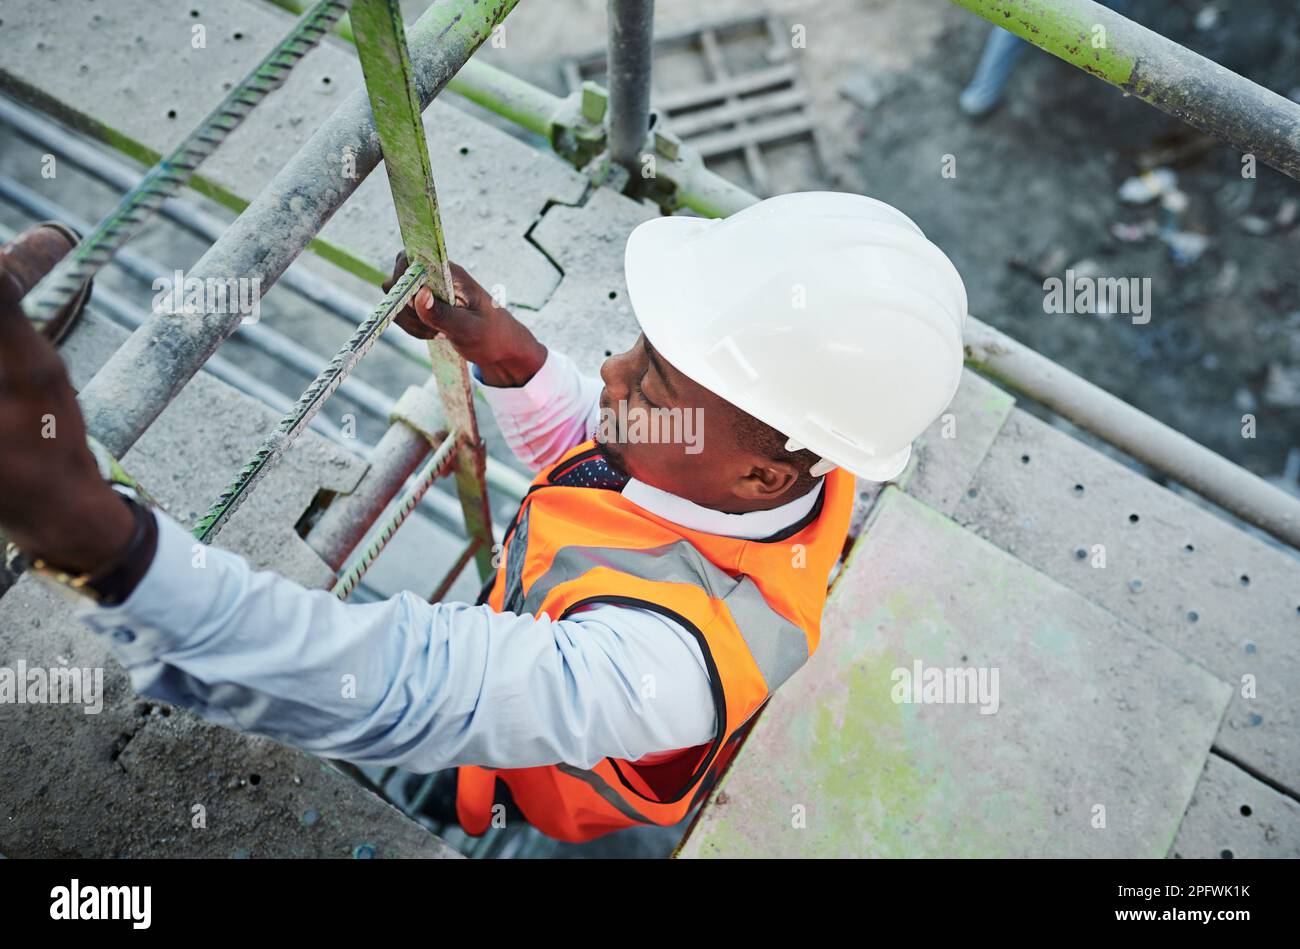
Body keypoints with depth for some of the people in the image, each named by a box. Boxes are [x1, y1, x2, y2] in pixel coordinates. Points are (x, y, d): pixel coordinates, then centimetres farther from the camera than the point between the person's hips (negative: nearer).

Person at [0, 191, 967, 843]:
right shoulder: (797, 462, -23)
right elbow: (602, 458, -4)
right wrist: (512, 359, -23)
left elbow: (397, 688, -61)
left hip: (553, 809, -6)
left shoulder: (671, 657, -49)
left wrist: (93, 533, -72)